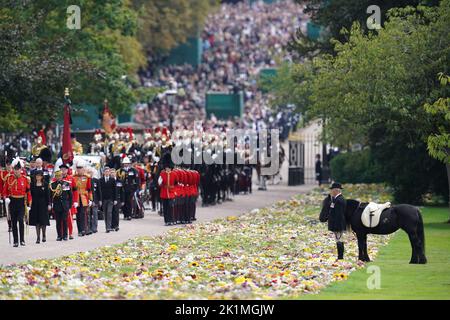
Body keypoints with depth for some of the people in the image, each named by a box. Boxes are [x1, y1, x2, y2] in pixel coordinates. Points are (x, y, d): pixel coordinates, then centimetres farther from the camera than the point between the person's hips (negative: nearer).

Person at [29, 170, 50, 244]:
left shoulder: (45, 184, 1)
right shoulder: (32, 184, 3)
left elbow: (48, 195, 1)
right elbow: (30, 194, 2)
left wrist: (49, 204, -4)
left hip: (43, 204, -1)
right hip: (35, 204, 1)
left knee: (43, 221, 1)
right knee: (37, 222, 1)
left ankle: (44, 235, 21)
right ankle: (38, 237, 6)